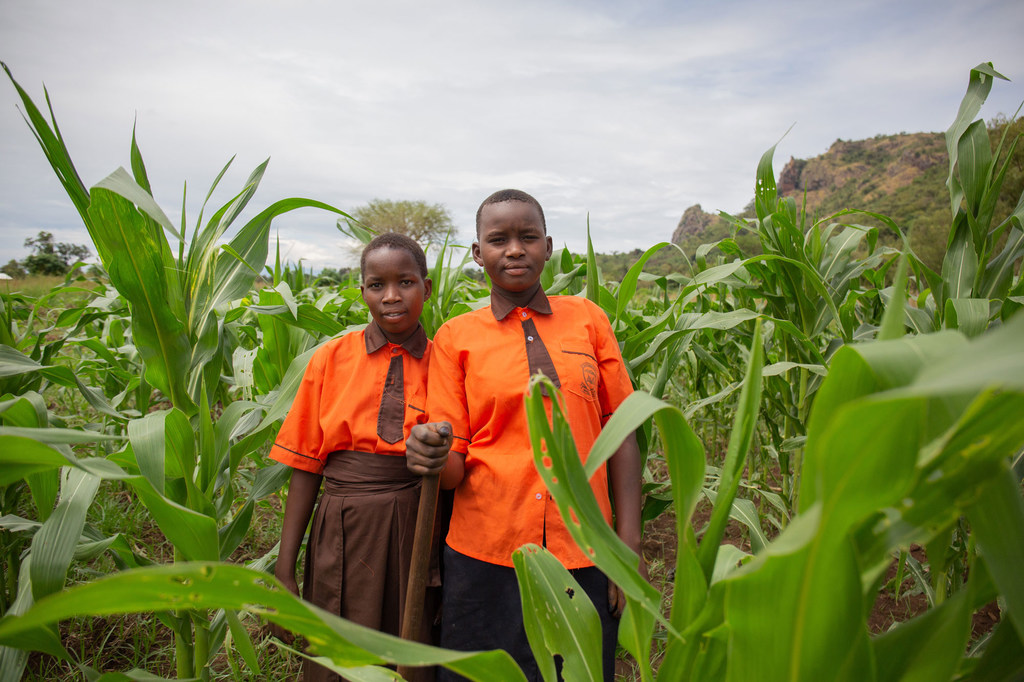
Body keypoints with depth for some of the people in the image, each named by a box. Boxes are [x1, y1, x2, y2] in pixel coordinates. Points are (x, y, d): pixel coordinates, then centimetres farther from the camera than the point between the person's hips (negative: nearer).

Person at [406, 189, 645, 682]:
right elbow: (453, 469, 1)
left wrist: (629, 549, -1)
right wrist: (432, 454, -23)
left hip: (584, 559, 1)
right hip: (486, 559, -1)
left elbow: (620, 434, 4)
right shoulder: (455, 337, 1)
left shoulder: (587, 319, 4)